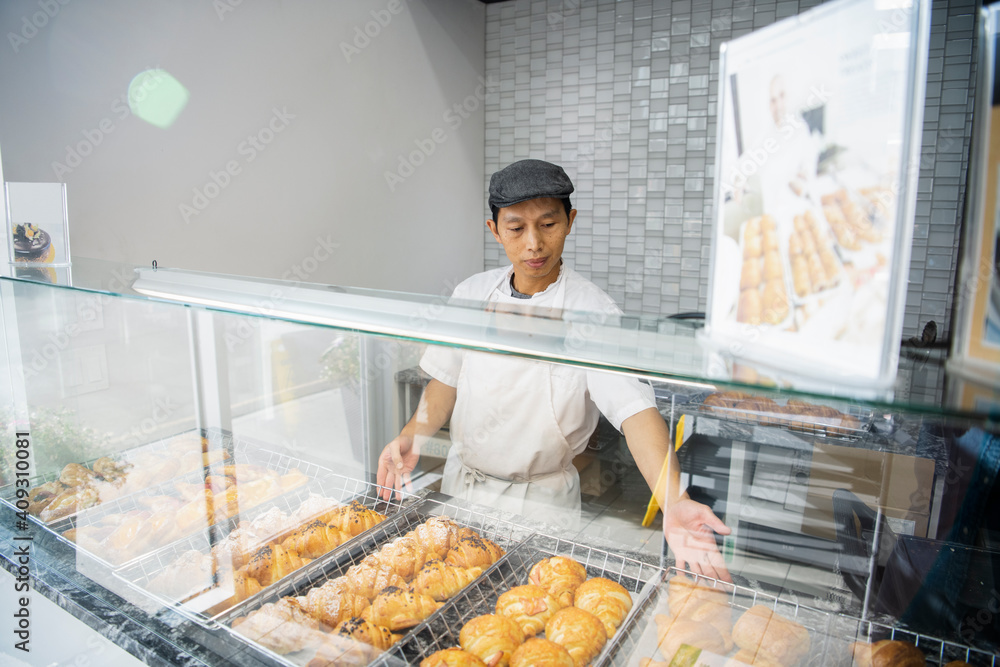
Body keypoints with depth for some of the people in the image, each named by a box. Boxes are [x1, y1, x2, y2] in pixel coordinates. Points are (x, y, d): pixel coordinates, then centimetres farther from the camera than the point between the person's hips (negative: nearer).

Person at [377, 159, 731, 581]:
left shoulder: (591, 311, -20)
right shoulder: (472, 294, -6)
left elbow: (634, 408, -30)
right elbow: (447, 380, 4)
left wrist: (673, 502, -45)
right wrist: (411, 436, -12)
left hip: (538, 503, -4)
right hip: (459, 483, 5)